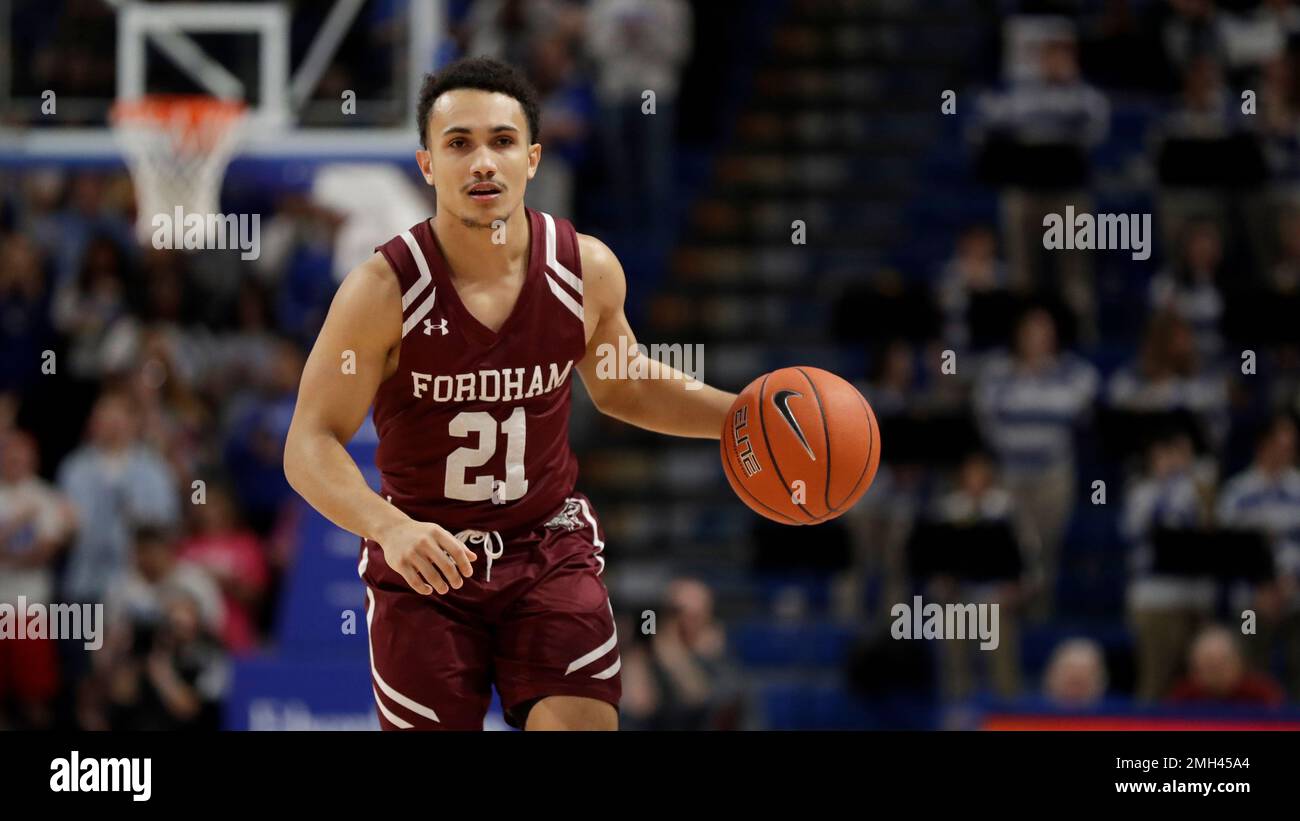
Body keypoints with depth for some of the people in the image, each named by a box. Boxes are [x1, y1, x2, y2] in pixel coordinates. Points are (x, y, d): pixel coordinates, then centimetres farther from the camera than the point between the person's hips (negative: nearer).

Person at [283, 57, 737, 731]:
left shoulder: (588, 271, -7)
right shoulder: (383, 290, -18)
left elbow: (622, 389, 14)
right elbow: (311, 446, -18)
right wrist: (390, 528, -36)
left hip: (551, 548, 2)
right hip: (424, 565, -2)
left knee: (582, 724, -11)